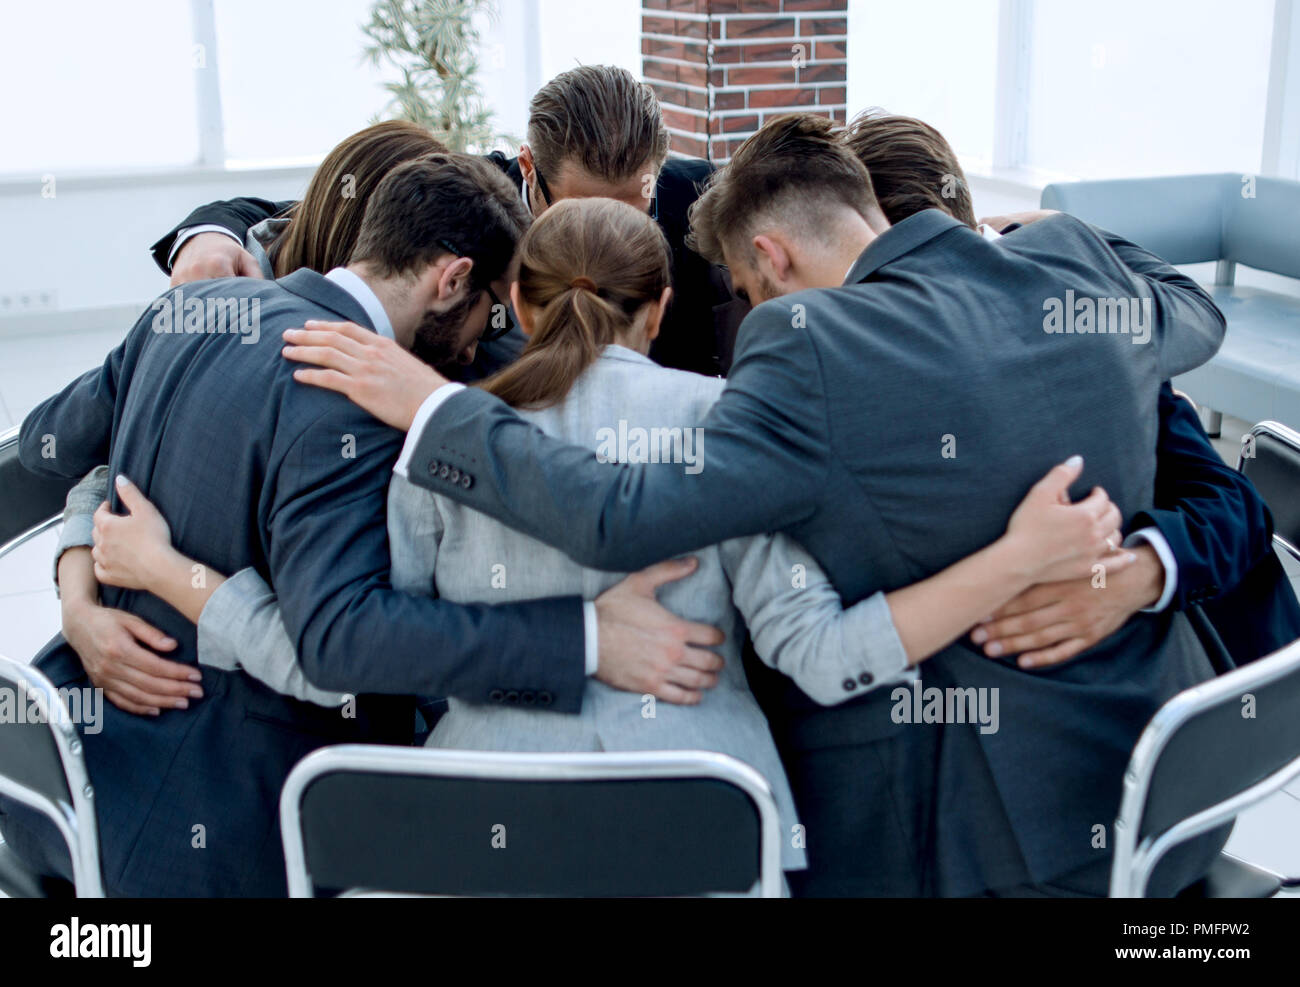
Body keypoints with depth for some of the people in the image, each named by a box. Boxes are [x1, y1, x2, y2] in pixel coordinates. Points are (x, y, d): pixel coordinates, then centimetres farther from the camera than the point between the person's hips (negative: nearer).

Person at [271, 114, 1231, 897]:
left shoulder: (814, 351, -22)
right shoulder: (1078, 263, -3)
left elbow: (620, 519, -26)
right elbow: (1195, 314, 20)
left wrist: (434, 404, -16)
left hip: (971, 818, -7)